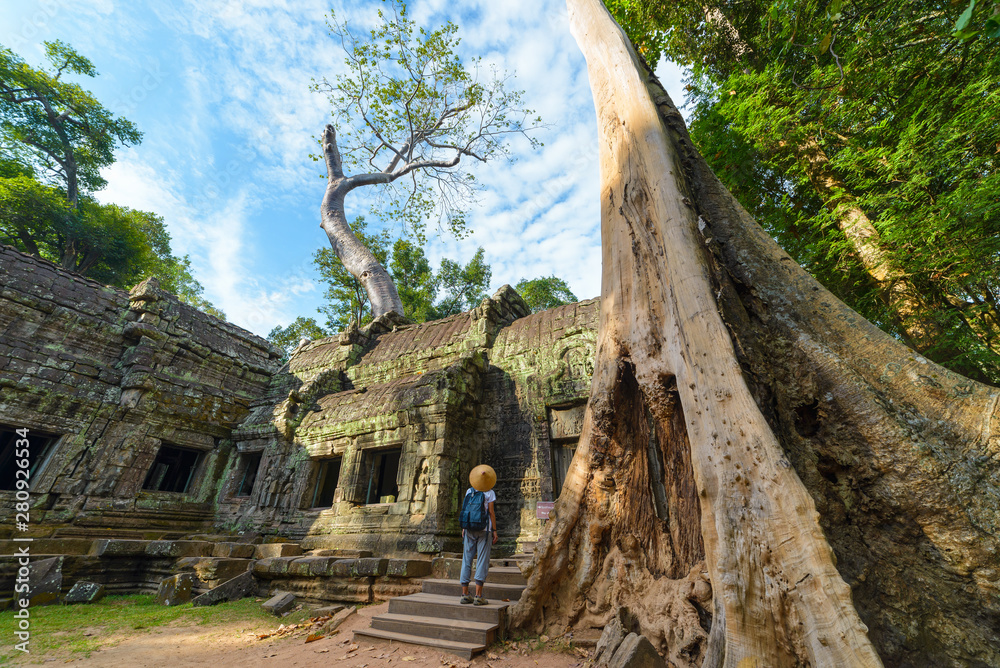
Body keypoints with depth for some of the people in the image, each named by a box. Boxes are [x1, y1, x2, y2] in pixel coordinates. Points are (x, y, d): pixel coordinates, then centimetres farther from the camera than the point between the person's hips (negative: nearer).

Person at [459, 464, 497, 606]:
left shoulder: (469, 491, 5)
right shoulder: (489, 493, -4)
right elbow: (491, 512, -6)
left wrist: (463, 528, 12)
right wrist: (494, 530, 0)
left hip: (469, 529, 3)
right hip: (484, 529, -3)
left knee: (467, 560, 9)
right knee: (482, 562, 2)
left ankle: (465, 594, 13)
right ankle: (478, 596, 1)